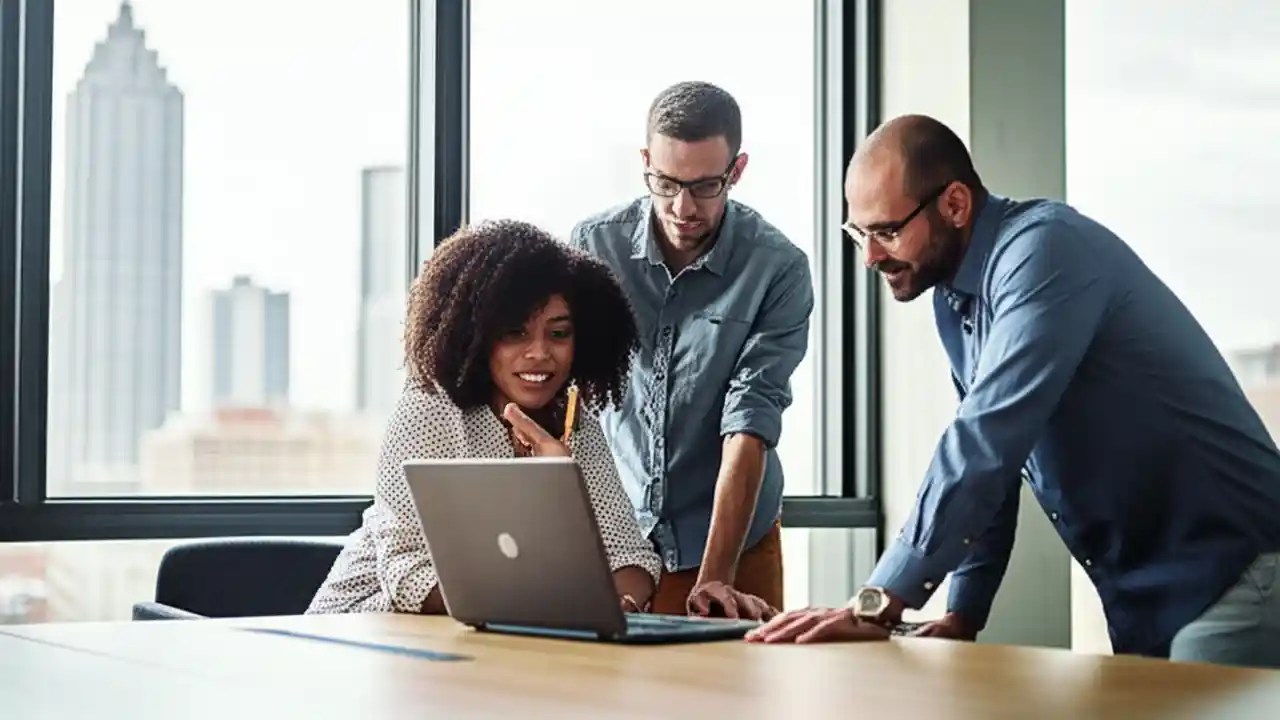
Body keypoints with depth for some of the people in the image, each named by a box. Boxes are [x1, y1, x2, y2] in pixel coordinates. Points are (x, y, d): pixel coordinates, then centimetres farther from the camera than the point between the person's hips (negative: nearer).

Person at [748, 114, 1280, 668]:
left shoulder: (1043, 250, -22)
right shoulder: (954, 298, 7)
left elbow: (987, 440, -32)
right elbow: (988, 457, 13)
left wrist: (877, 606, -33)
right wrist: (962, 616, 6)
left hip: (1230, 576, -8)